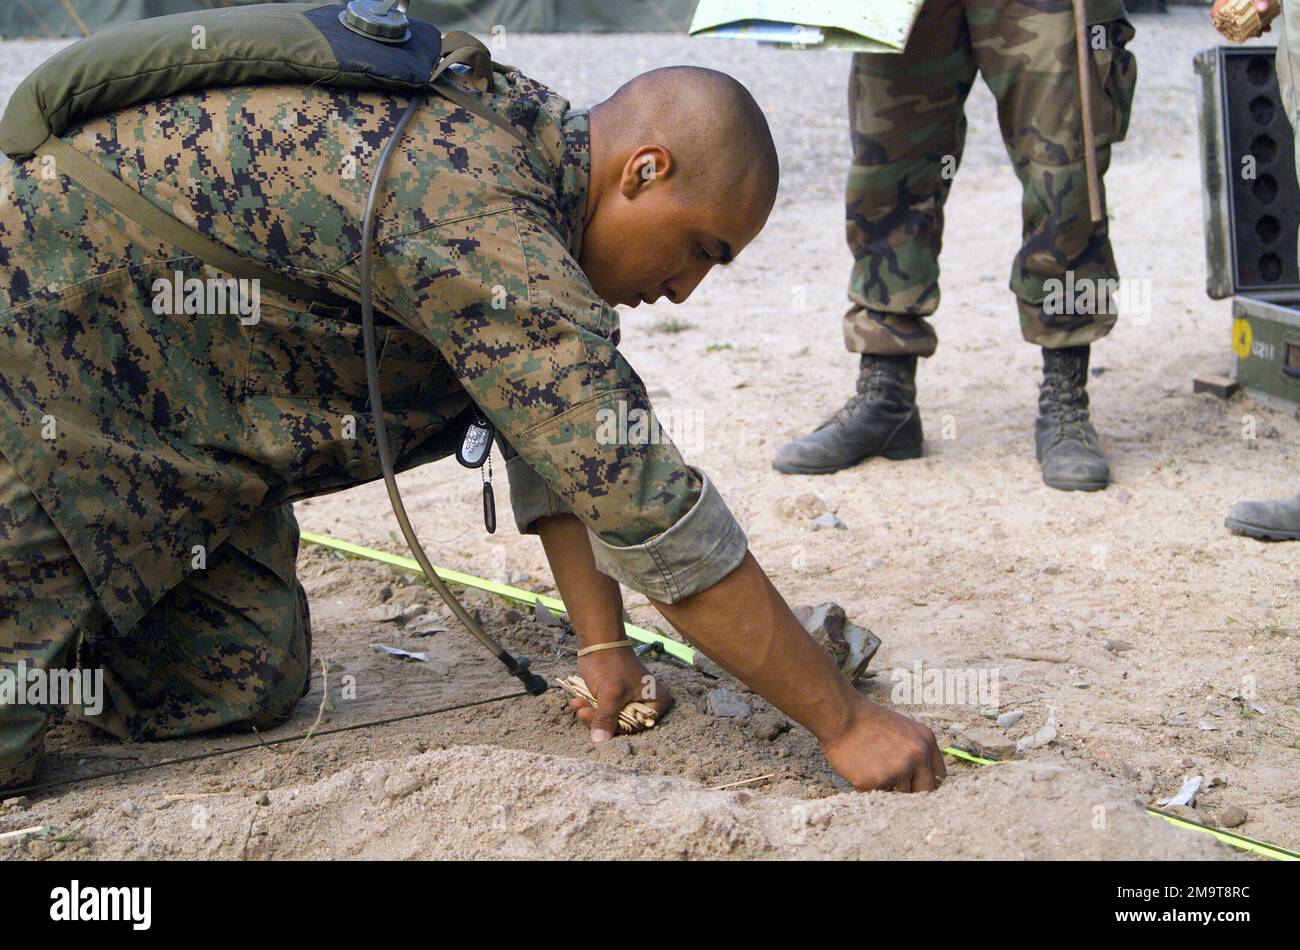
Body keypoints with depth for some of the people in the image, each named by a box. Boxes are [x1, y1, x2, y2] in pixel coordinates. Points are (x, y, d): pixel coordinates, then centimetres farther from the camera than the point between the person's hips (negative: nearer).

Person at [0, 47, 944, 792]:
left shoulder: (531, 145, -1)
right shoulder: (477, 216, -31)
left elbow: (568, 433, 7)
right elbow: (646, 505, -31)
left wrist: (604, 646, 3)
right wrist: (846, 722, -24)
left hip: (162, 414, 9)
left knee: (246, 688, 2)